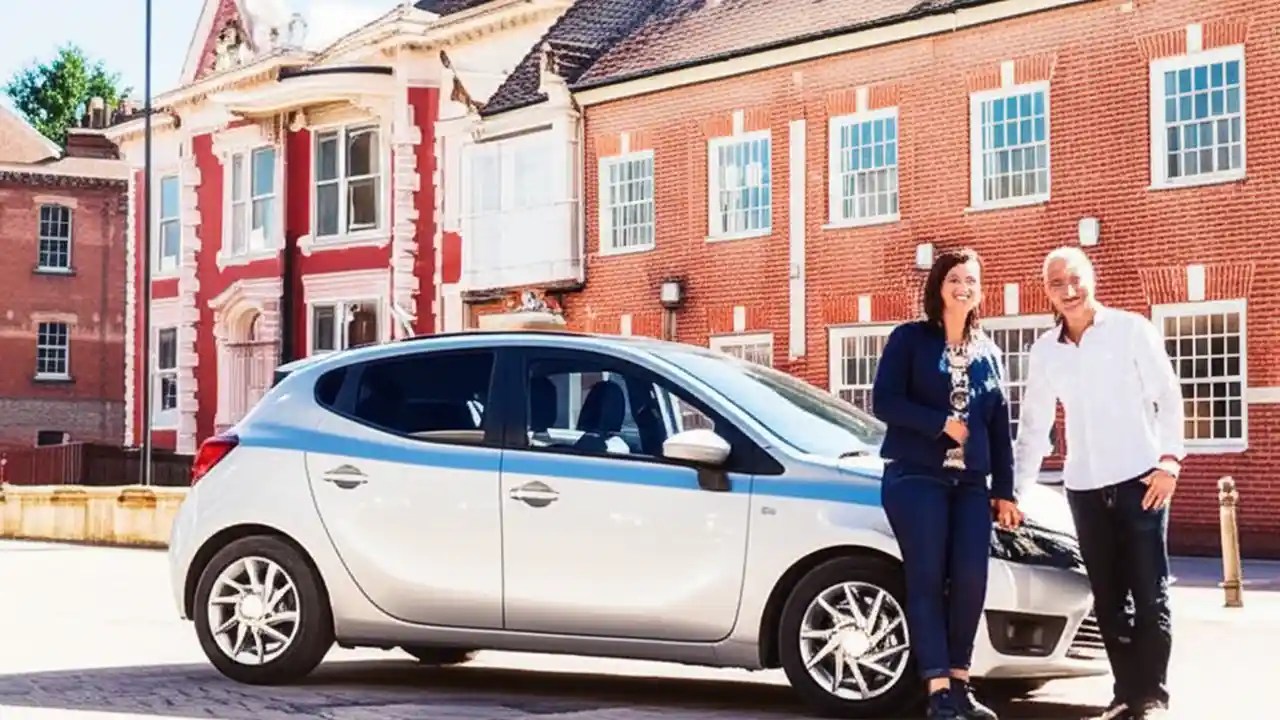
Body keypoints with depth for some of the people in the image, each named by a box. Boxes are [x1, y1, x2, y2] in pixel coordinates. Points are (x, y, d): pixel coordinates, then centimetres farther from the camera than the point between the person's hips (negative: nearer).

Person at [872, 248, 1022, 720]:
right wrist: (942, 423, -13)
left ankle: (959, 682, 6)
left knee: (971, 580, -6)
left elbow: (1000, 426, 16)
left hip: (971, 483, 4)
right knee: (927, 580, -7)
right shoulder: (909, 339, 3)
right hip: (915, 478, -4)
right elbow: (884, 402, -7)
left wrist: (1004, 491, 12)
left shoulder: (987, 353, 16)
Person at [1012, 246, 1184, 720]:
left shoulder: (1131, 329, -1)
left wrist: (1169, 461, -11)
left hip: (1140, 480, -4)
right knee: (1108, 598, 6)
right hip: (1084, 488, 4)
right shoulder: (1044, 351, 11)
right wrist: (1015, 488, 12)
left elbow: (1168, 397, -2)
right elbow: (1033, 425, 16)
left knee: (1149, 594, -3)